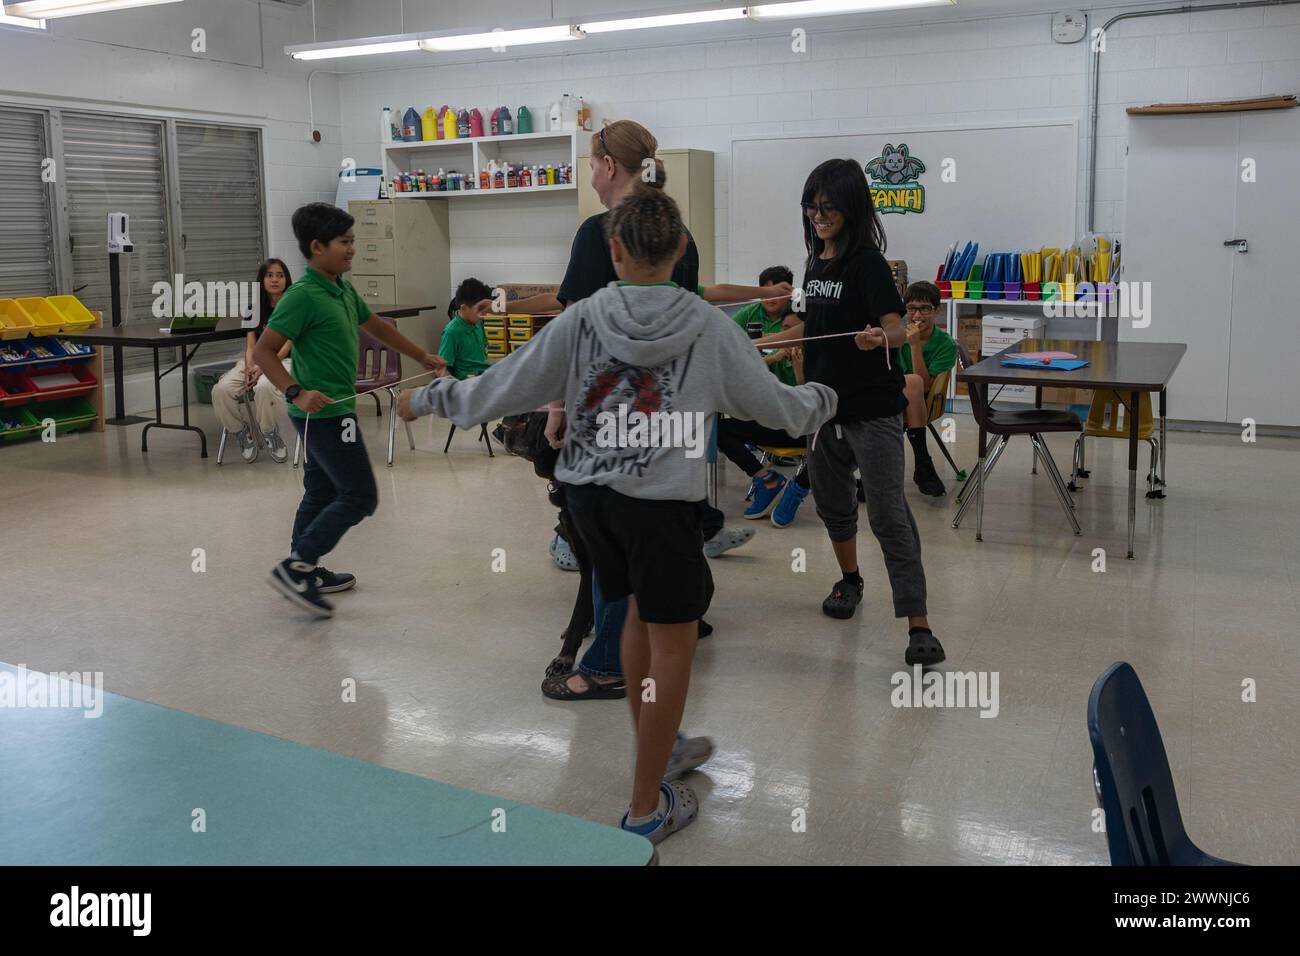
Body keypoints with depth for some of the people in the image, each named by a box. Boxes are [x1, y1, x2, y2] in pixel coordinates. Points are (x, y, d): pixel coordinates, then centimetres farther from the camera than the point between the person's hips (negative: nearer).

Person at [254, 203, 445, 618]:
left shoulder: (343, 291, 10)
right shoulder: (303, 296, -17)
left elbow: (377, 326, 25)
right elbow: (263, 351, -20)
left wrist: (423, 357, 30)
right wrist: (296, 392, -32)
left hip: (331, 412, 9)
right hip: (324, 412, -9)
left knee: (322, 494, 16)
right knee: (359, 495, -7)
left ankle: (305, 574, 26)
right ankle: (296, 567, -3)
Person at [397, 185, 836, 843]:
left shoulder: (579, 320, -5)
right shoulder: (710, 329, -7)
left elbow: (502, 390, -1)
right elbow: (777, 407, 3)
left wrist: (428, 398, 16)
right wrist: (822, 399, 25)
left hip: (587, 496, 4)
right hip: (659, 501, -4)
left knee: (642, 613, 24)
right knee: (672, 645, 8)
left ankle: (657, 752, 40)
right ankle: (646, 809, 16)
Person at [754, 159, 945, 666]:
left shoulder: (867, 263, -12)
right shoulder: (816, 263, 10)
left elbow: (898, 329, -22)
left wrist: (878, 338, -43)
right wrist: (765, 341, 27)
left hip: (872, 409, -7)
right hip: (827, 404, 7)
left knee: (888, 514, -11)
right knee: (832, 502, 19)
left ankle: (919, 627, -10)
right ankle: (849, 581, 44)